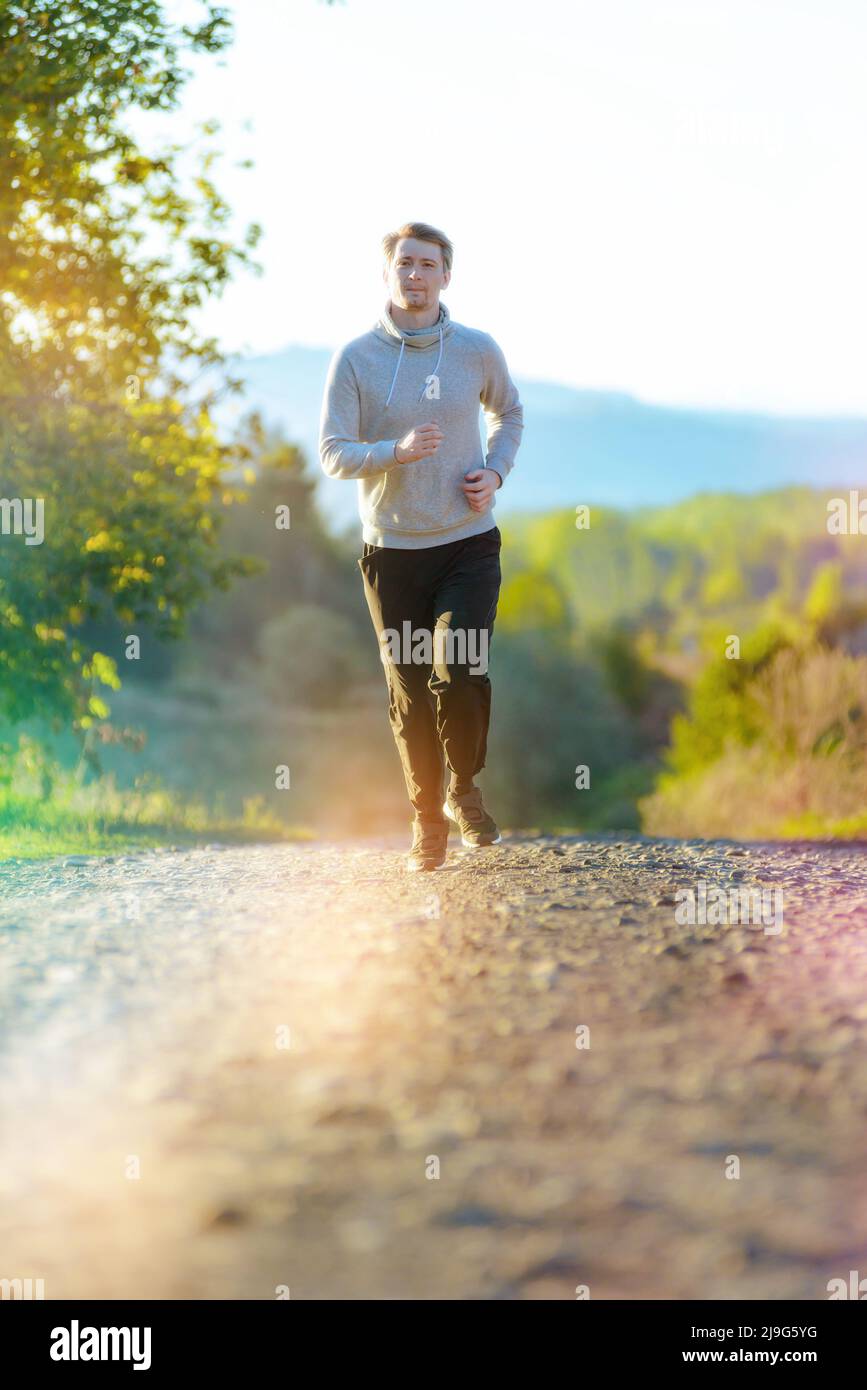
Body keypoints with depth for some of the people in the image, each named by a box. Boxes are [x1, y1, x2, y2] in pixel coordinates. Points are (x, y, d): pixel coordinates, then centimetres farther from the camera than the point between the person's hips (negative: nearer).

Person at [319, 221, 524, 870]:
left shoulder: (477, 349, 3)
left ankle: (464, 789, 11)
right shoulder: (355, 358, -3)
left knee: (461, 673, -16)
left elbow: (509, 414, 21)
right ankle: (427, 821, 21)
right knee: (411, 693, 4)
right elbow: (333, 453, -5)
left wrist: (495, 471, 2)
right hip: (392, 549, 0)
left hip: (469, 542, 0)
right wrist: (398, 451, -23)